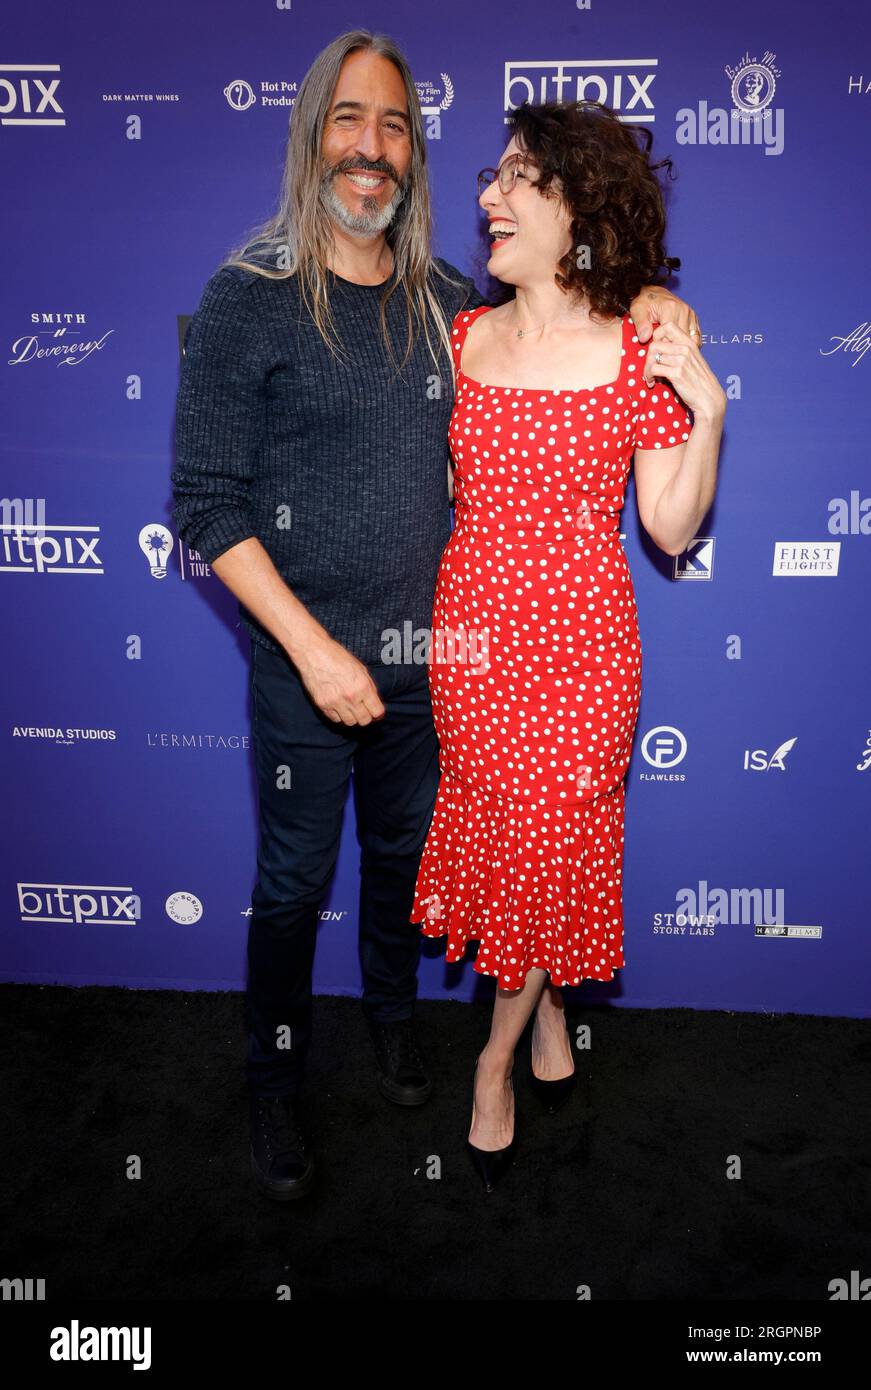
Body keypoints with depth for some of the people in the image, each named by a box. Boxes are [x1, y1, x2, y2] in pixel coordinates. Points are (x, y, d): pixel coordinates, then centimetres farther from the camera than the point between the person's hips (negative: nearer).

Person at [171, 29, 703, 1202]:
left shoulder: (450, 302, 3)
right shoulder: (249, 299, -10)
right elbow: (207, 504, -13)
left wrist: (646, 302, -1)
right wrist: (314, 650, -18)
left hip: (423, 657, 4)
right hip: (305, 664, -4)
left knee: (402, 852, 21)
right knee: (295, 881, 10)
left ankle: (393, 1014, 48)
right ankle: (275, 1079, 35)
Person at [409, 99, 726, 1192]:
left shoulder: (642, 355, -6)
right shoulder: (462, 337, 4)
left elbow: (672, 529, -4)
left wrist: (707, 414, -16)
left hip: (582, 642, -3)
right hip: (471, 633, 3)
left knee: (550, 848, 7)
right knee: (495, 832, 12)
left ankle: (498, 1056, 32)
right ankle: (545, 1012, 40)